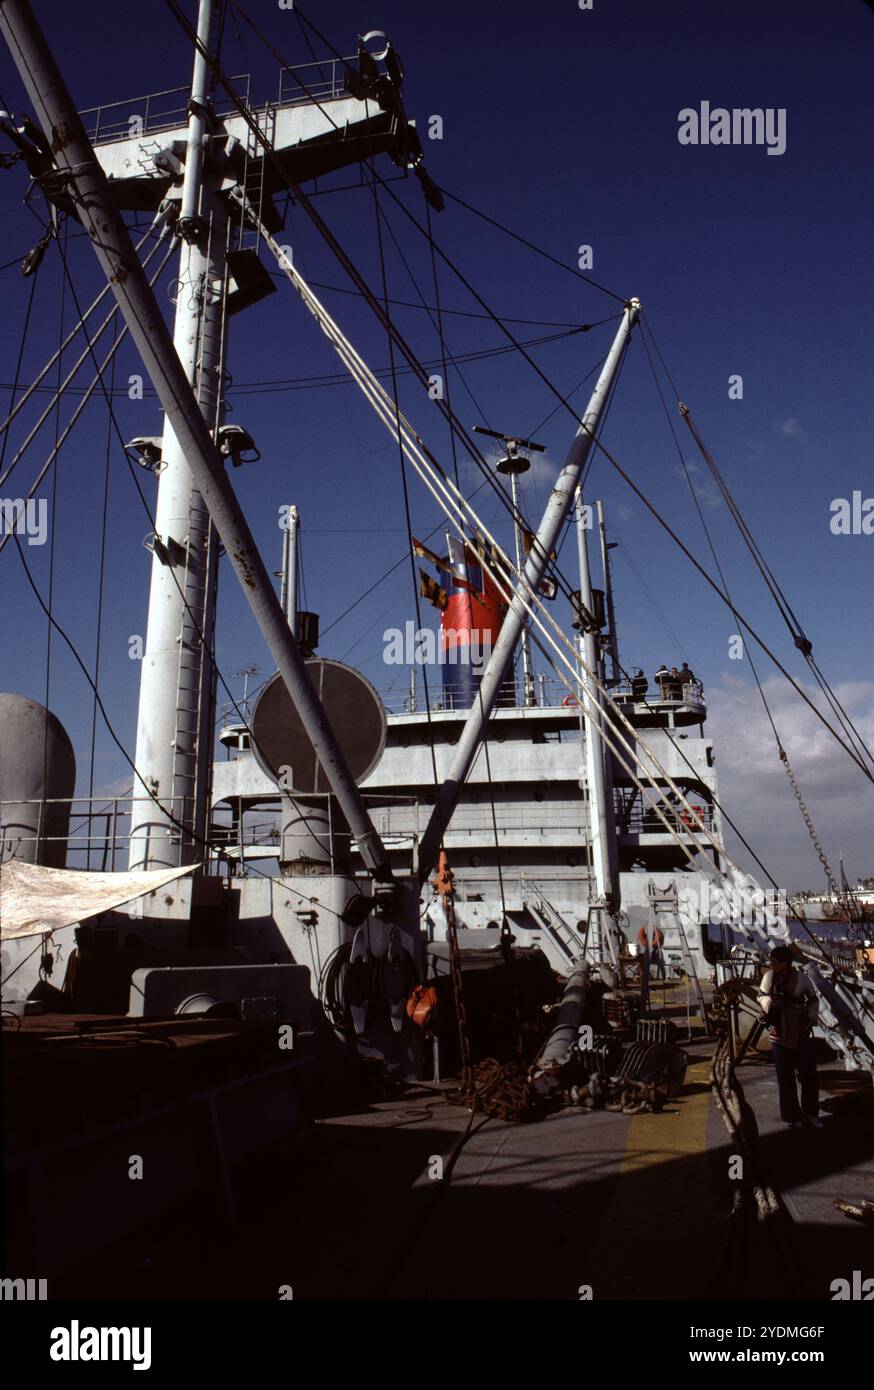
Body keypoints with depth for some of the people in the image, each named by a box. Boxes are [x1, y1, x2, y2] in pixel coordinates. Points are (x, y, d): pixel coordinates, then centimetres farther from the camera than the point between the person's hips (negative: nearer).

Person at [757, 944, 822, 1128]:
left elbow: (813, 1000, 4)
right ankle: (792, 1116, 20)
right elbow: (761, 996, 4)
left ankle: (811, 1113, 24)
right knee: (785, 1077, 6)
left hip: (801, 1032, 0)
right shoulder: (769, 977, -11)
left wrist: (811, 1020, -5)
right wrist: (770, 1003, -16)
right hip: (779, 1033, 0)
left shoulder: (801, 978, -13)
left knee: (809, 1073, 5)